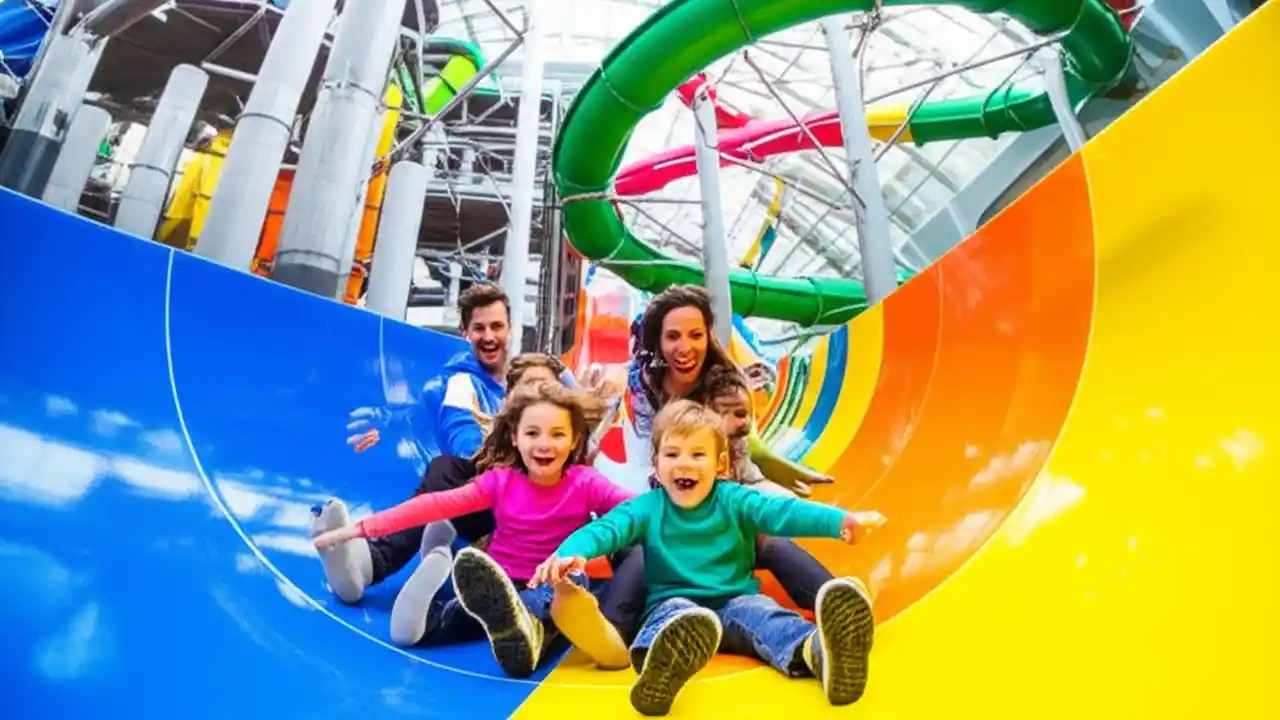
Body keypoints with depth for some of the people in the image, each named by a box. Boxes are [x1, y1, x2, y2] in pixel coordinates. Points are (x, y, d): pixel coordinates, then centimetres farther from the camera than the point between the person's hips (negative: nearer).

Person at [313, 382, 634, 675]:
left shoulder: (585, 483, -9)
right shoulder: (502, 481, -4)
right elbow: (437, 505, -7)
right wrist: (362, 528, -10)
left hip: (553, 591, -3)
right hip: (498, 585, 3)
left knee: (574, 580, -40)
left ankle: (526, 626, -63)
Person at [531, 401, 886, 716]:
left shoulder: (734, 500, 2)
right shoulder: (646, 508, 2)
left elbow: (783, 511, -13)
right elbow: (606, 528, -14)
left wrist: (841, 521, -31)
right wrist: (569, 553, -37)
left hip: (735, 604, 1)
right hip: (673, 605, -1)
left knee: (759, 611, -29)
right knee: (675, 614, -34)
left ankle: (816, 650, -61)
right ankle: (662, 664, -68)